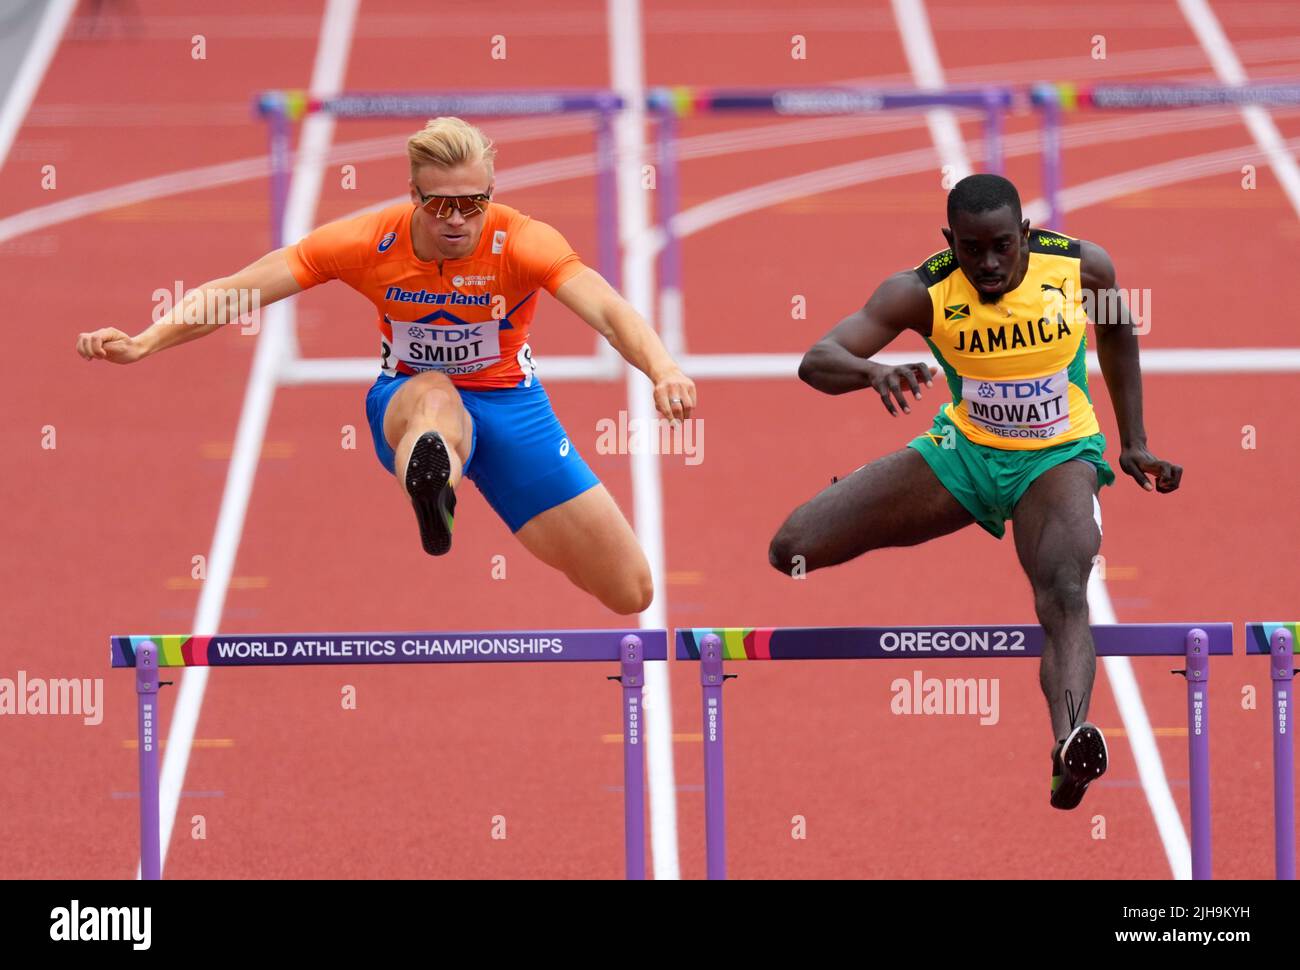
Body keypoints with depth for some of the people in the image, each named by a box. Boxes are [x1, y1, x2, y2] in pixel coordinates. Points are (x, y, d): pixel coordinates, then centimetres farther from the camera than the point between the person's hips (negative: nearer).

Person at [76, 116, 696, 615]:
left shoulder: (522, 243, -23)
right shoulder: (368, 243, -19)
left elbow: (606, 311, -39)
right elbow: (236, 292, -20)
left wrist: (662, 370, -59)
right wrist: (144, 343, -34)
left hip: (509, 403, 1)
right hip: (408, 401, -1)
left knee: (631, 594, -2)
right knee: (435, 394, -43)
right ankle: (431, 490, -80)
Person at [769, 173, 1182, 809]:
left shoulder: (1082, 266, -15)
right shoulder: (923, 292, -19)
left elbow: (1117, 332, 9)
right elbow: (816, 361, -27)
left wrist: (1134, 443, 9)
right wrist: (874, 371, -49)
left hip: (1059, 457, -2)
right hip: (964, 451, 2)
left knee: (1064, 595, -33)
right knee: (792, 550, -9)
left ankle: (1069, 743, -55)